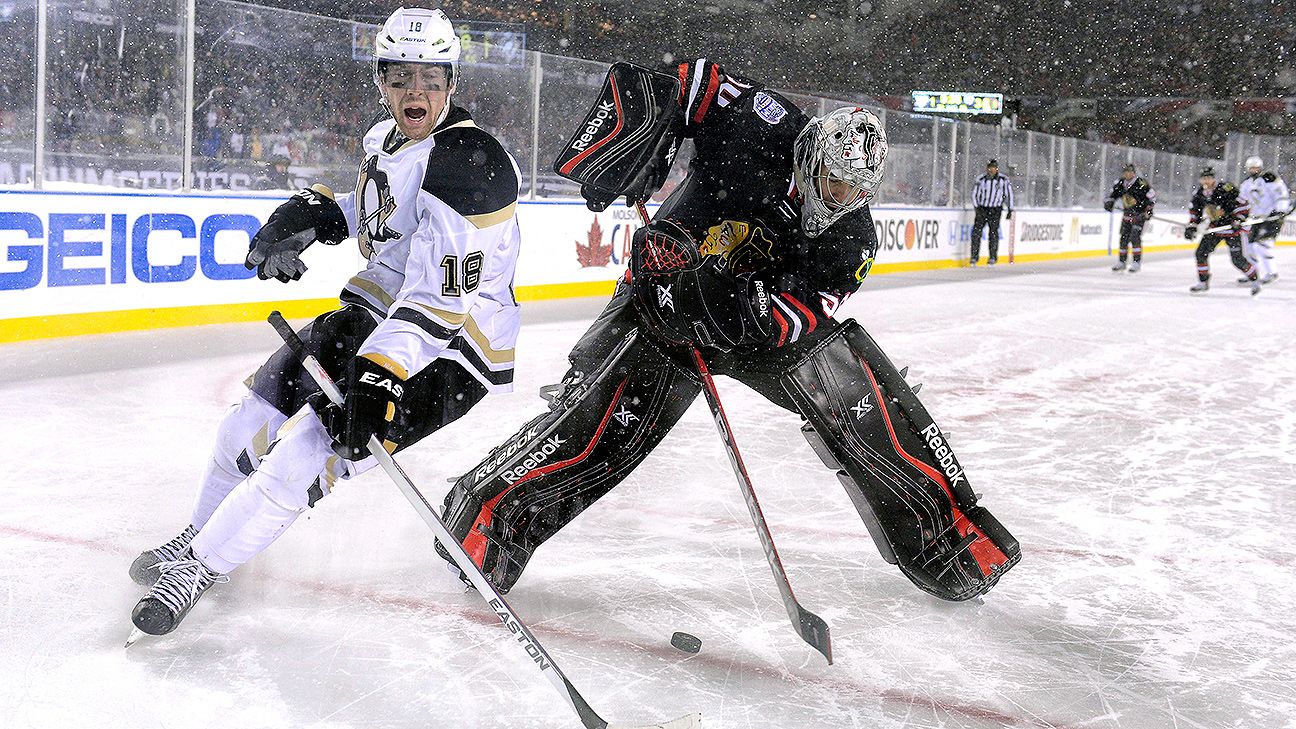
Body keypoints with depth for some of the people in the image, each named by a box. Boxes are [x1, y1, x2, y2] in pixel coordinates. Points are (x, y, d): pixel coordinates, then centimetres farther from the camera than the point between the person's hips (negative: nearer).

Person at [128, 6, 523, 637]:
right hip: (379, 308, 9)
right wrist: (312, 212, 7)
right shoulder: (384, 139, 5)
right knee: (257, 413, 10)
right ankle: (204, 530, 36)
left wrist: (381, 374, -38)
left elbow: (439, 298, -31)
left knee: (307, 450, -18)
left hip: (446, 351, -9)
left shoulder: (469, 163, -24)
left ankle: (203, 563, 2)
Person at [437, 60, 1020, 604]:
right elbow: (671, 82, -17)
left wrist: (747, 307, -43)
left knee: (864, 402, -11)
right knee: (596, 424, -18)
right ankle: (486, 513, 0)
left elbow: (801, 317, -24)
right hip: (665, 289, -3)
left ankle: (949, 531, 4)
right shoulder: (762, 123, -21)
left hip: (764, 318, 3)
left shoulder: (851, 239, -13)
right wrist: (632, 146, -32)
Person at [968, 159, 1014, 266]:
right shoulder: (981, 180, 0)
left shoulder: (1004, 180, -2)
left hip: (996, 210, -1)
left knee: (993, 232, -5)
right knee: (976, 231, -6)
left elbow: (1009, 194, 6)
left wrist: (1009, 210, 4)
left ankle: (993, 257, 5)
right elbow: (974, 194, 7)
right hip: (982, 208, 1)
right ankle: (974, 257, -1)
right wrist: (977, 208, -3)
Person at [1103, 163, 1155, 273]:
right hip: (1127, 214, 6)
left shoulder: (1141, 184, -15)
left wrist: (1148, 210, -16)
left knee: (1135, 237, -16)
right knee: (1123, 237, 7)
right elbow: (1112, 193, 16)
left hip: (1139, 215, -6)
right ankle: (1122, 262, 17)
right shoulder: (1120, 184, 3)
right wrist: (1108, 202, -3)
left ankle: (1137, 262, -10)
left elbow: (1152, 196, -12)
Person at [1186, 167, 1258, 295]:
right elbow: (1194, 211, 12)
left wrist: (1238, 221, -26)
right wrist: (1191, 227, 4)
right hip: (1214, 227, 6)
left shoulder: (1226, 189, -23)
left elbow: (1244, 205, -20)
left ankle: (1254, 280, 11)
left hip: (1232, 227, -6)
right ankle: (1203, 282, 12)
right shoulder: (1199, 193, -3)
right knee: (1201, 253, -2)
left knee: (1237, 259, -10)